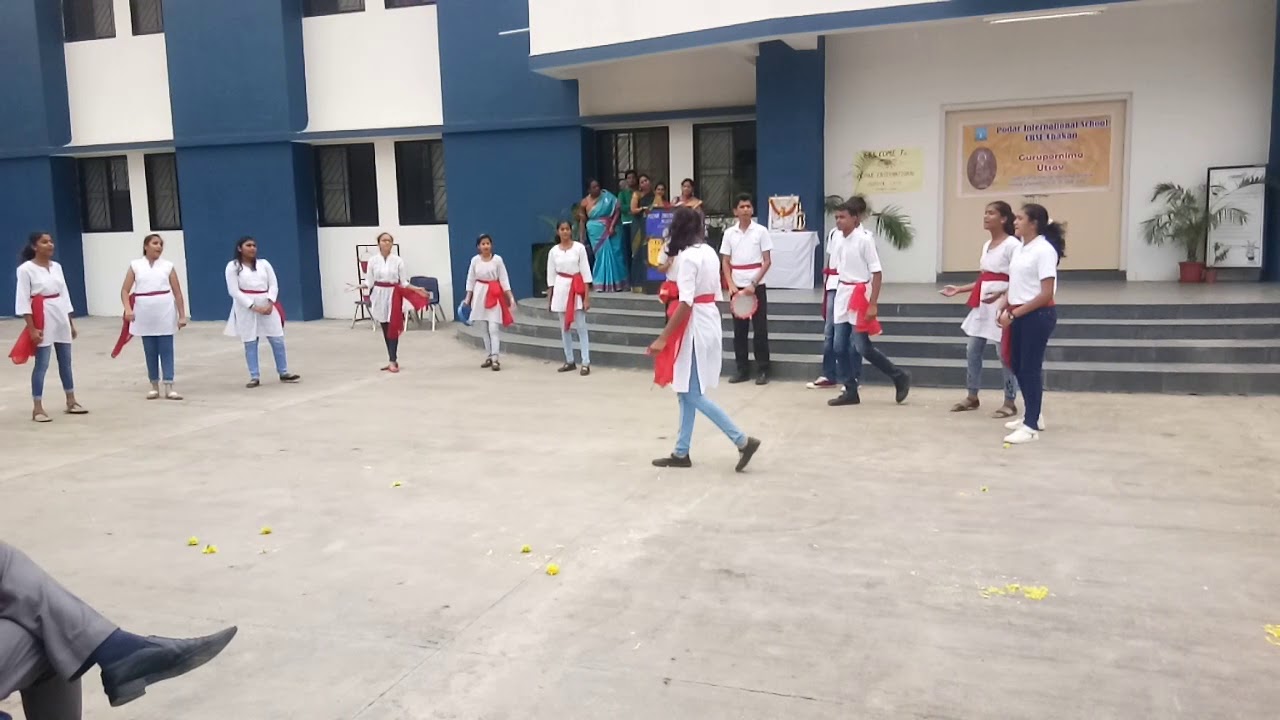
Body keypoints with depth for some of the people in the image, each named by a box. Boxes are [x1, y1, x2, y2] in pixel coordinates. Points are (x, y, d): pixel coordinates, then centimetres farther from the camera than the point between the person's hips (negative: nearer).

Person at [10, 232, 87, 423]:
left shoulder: (57, 267, 9)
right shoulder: (26, 269, -10)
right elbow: (23, 300, -12)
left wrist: (71, 323, 13)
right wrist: (32, 328, -16)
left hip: (61, 317, 6)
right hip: (42, 319, -6)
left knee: (65, 361, 13)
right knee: (42, 364, -5)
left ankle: (71, 402, 24)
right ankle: (37, 408, 2)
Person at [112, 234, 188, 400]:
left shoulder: (168, 266, 3)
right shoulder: (135, 265, 3)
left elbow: (177, 292, 2)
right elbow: (125, 290, 2)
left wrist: (182, 315, -2)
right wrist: (128, 309, -14)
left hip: (165, 313, -1)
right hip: (145, 314, 1)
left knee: (166, 350, 0)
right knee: (150, 351, 9)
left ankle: (169, 388, 3)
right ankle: (154, 386, 20)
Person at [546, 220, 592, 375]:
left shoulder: (579, 248, -3)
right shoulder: (553, 251, 5)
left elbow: (585, 271, -4)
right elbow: (551, 276, 9)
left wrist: (587, 296, -9)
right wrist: (549, 298, 7)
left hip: (577, 288, -3)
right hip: (560, 288, 4)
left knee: (581, 327, -6)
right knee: (564, 328, 9)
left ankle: (586, 363, -5)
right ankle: (570, 361, 19)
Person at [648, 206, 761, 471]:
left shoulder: (687, 256, -17)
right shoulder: (709, 252, 10)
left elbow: (686, 303, -23)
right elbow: (714, 294, 13)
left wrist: (663, 338, -23)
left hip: (695, 326, -9)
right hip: (709, 320, 9)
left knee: (692, 394, -2)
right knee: (686, 392, 13)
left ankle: (743, 441, -1)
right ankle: (681, 453, 18)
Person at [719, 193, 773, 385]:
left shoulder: (761, 231, -3)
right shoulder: (729, 233, 4)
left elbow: (767, 261, -4)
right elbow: (725, 262, 6)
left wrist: (753, 284, -13)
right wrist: (731, 285, -7)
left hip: (757, 286, -3)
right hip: (737, 287, 3)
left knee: (760, 329, -1)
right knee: (739, 329, 7)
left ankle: (763, 371, 6)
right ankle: (742, 370, 15)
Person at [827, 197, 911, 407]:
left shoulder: (865, 238, -14)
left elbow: (877, 272, -15)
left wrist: (873, 304, -19)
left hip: (859, 295, -7)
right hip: (843, 295, 7)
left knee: (863, 347, -3)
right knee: (840, 347, 5)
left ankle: (900, 377, 15)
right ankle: (851, 392, 14)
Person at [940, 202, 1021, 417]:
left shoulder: (1012, 244, -11)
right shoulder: (986, 245, 15)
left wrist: (1000, 295, -31)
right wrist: (958, 290, 14)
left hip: (1001, 304, -9)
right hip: (982, 304, 9)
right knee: (973, 350, 11)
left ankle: (1010, 402, 7)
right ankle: (972, 397, 23)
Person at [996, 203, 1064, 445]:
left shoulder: (1044, 250, -15)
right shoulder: (1019, 249, 11)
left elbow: (1046, 294, -19)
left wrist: (1014, 314, -19)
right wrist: (1006, 310, 3)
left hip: (1038, 315, -9)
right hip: (1019, 315, 9)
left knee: (1031, 368, -4)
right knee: (1018, 366, 14)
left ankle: (1031, 426, 5)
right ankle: (1033, 416, 30)